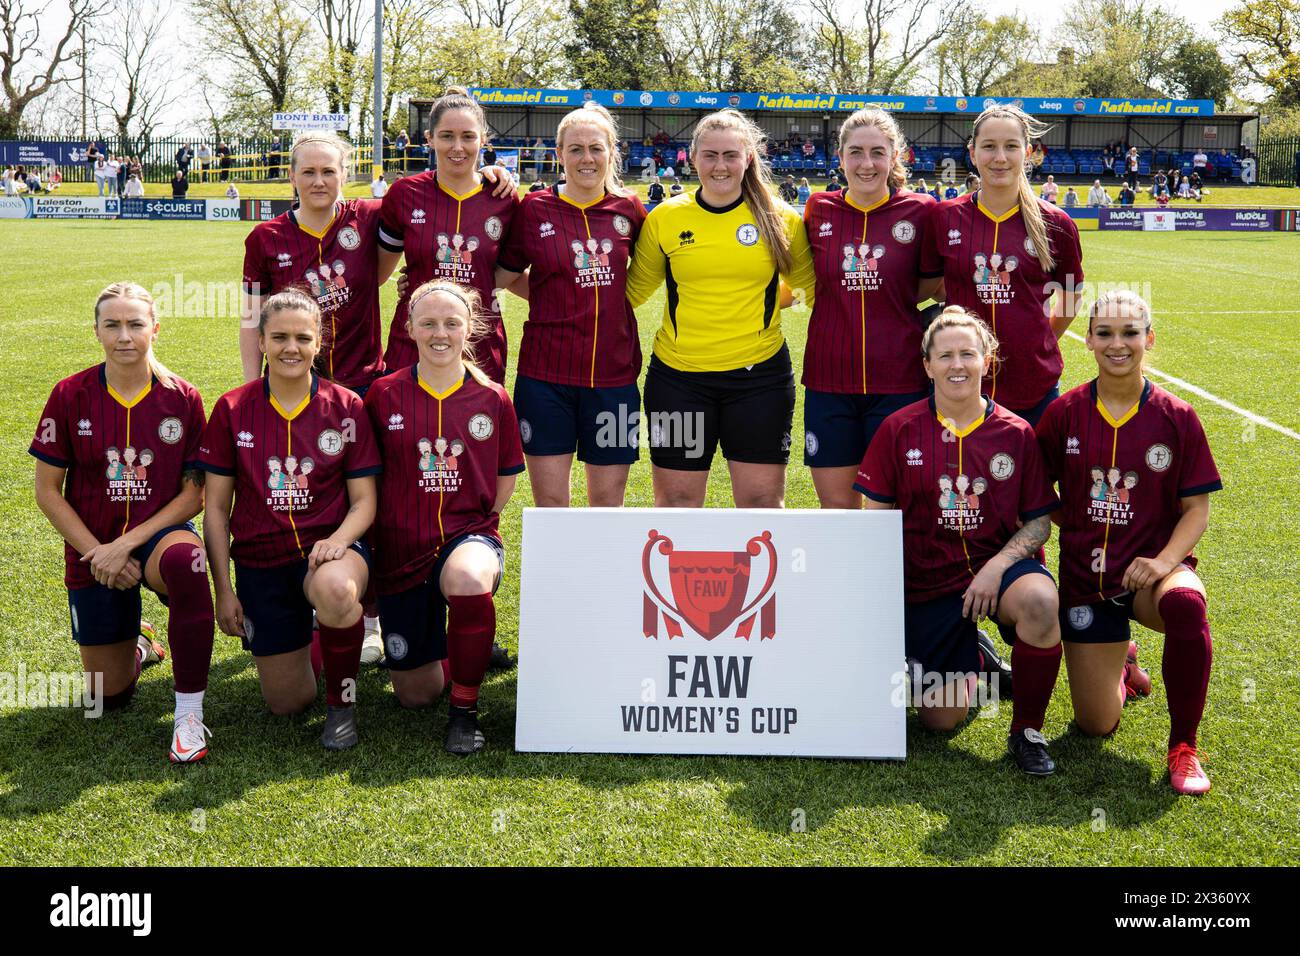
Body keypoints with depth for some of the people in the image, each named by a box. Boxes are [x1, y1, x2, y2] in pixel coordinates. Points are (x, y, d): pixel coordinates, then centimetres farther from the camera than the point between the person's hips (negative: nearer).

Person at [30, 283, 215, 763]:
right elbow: (47, 491, -3)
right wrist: (96, 552, -13)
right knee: (110, 695, 6)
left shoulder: (183, 399, -8)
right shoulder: (70, 395, -7)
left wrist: (127, 544, -16)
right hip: (93, 552, 2)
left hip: (159, 533, -1)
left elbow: (194, 493, -6)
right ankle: (138, 647, 45)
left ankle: (189, 714, -28)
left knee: (184, 561, -41)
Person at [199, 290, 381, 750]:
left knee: (334, 589, -41)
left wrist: (338, 540, -22)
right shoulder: (232, 410, -1)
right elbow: (216, 508, 3)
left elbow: (364, 500, 0)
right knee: (287, 703, 3)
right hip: (261, 560, 2)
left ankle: (342, 702, -12)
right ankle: (314, 640, 40)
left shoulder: (346, 407, -3)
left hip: (327, 546, -2)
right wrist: (224, 590, -1)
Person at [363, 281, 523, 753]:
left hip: (469, 533, -1)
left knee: (469, 579, -42)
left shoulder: (492, 399, -1)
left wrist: (480, 523, 3)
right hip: (401, 549, 1)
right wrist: (376, 529, 3)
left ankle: (464, 709, -18)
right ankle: (446, 642, 45)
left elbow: (506, 474, 11)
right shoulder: (384, 395, -3)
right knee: (416, 696, 7)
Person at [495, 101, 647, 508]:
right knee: (550, 503, 3)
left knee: (608, 503, 8)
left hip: (613, 372, 1)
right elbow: (499, 278, 8)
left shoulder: (629, 209, 4)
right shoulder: (534, 209, 0)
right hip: (546, 373, -1)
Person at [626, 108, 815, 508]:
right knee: (676, 502, 9)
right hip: (678, 376, 1)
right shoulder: (664, 217, 1)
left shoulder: (780, 220, 0)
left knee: (763, 501, 6)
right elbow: (633, 291, 9)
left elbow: (811, 285, 14)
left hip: (759, 374, 0)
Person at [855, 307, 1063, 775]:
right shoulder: (900, 429, -3)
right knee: (941, 720, -4)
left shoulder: (1015, 433, -1)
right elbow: (877, 516, 2)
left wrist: (997, 566, -16)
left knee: (1040, 602, -37)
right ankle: (966, 658, 34)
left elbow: (1039, 521, 1)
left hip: (999, 565, 0)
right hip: (927, 580, 0)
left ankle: (1027, 731, -12)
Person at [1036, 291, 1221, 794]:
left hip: (1153, 568, -1)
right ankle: (1122, 665, 38)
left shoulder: (1176, 417, -5)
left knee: (1184, 603, -40)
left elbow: (1197, 507, -3)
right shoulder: (1065, 412, -3)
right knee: (1096, 725, 0)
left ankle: (1183, 745, -18)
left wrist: (1165, 560, -18)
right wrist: (1070, 525, -6)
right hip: (1085, 577, 1)